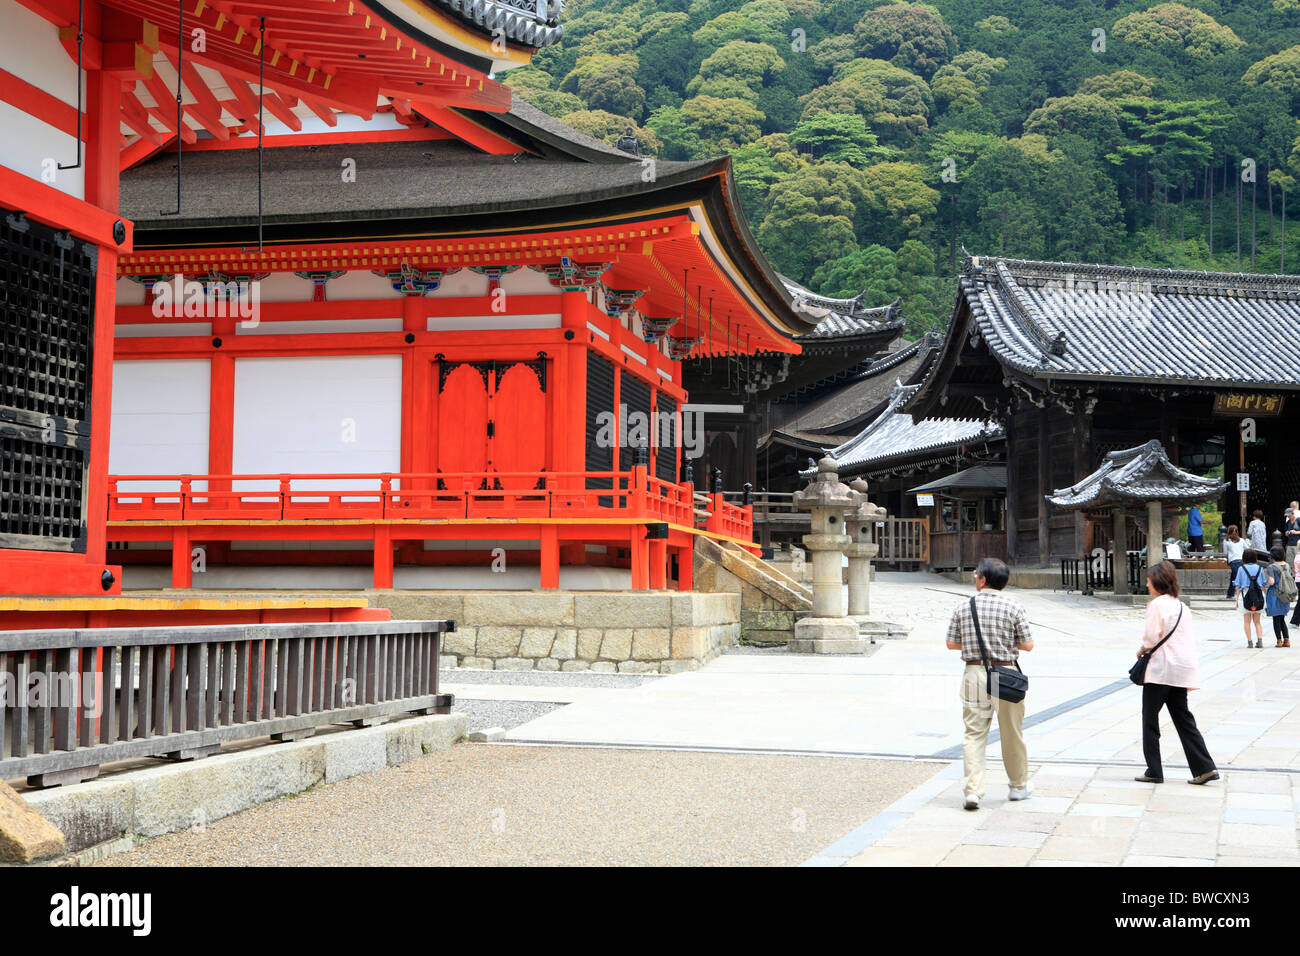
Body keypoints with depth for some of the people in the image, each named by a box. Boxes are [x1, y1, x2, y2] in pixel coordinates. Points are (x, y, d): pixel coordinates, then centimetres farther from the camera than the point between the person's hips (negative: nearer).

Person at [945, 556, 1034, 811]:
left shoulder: (963, 608, 0)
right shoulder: (1014, 607, -5)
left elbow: (951, 643, 4)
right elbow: (1028, 645, -3)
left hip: (974, 674, 1)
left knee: (974, 734, 3)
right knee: (1012, 734, 13)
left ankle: (972, 789, -9)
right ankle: (1018, 786, 28)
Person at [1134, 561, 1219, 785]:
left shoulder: (1157, 605, -10)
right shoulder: (1181, 606, 14)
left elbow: (1152, 638, -16)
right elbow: (1190, 639, 15)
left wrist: (1141, 651, 3)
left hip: (1161, 669, -8)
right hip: (1182, 669, 8)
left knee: (1150, 719, 3)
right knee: (1183, 719, 11)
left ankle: (1154, 771, 4)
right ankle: (1204, 767, 4)